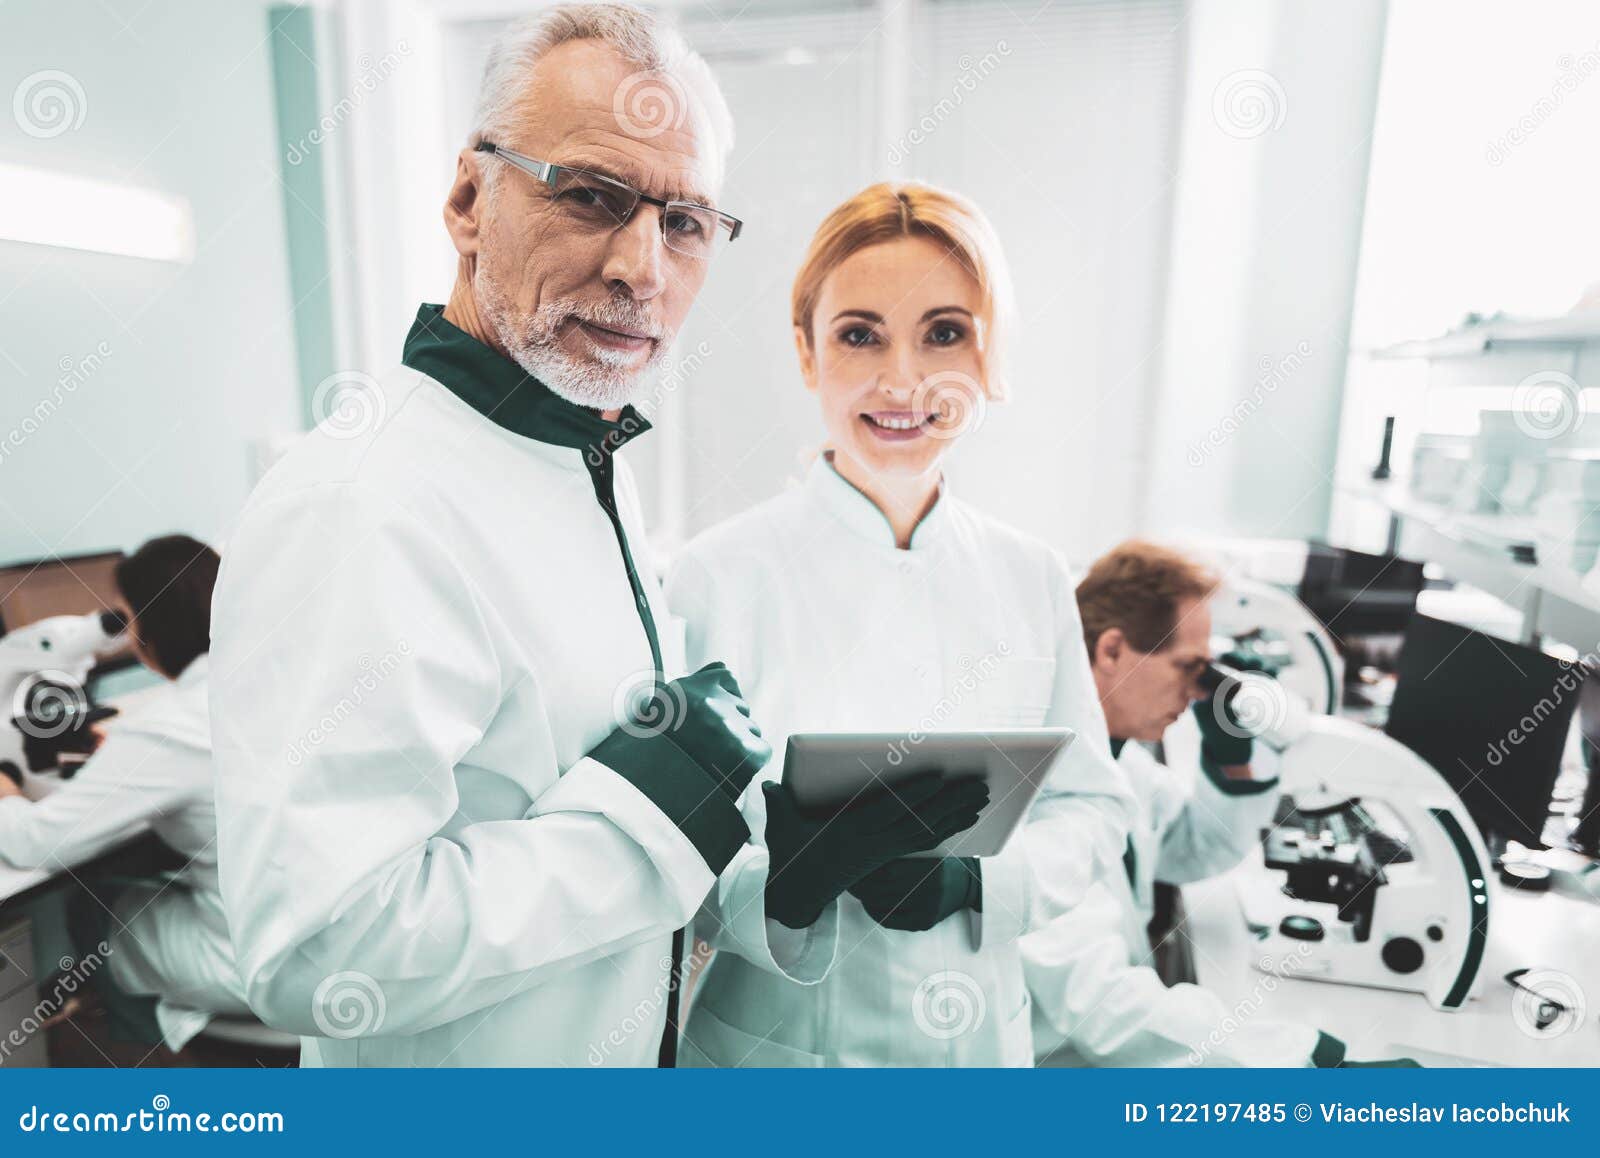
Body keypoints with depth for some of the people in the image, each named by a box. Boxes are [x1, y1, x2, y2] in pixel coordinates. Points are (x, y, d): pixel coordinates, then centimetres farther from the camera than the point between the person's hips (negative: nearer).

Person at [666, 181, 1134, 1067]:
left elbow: (1092, 809, 1)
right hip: (778, 1043, -3)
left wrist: (972, 877, -16)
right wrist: (784, 882, -32)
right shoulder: (721, 575, -18)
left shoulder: (1032, 577, -5)